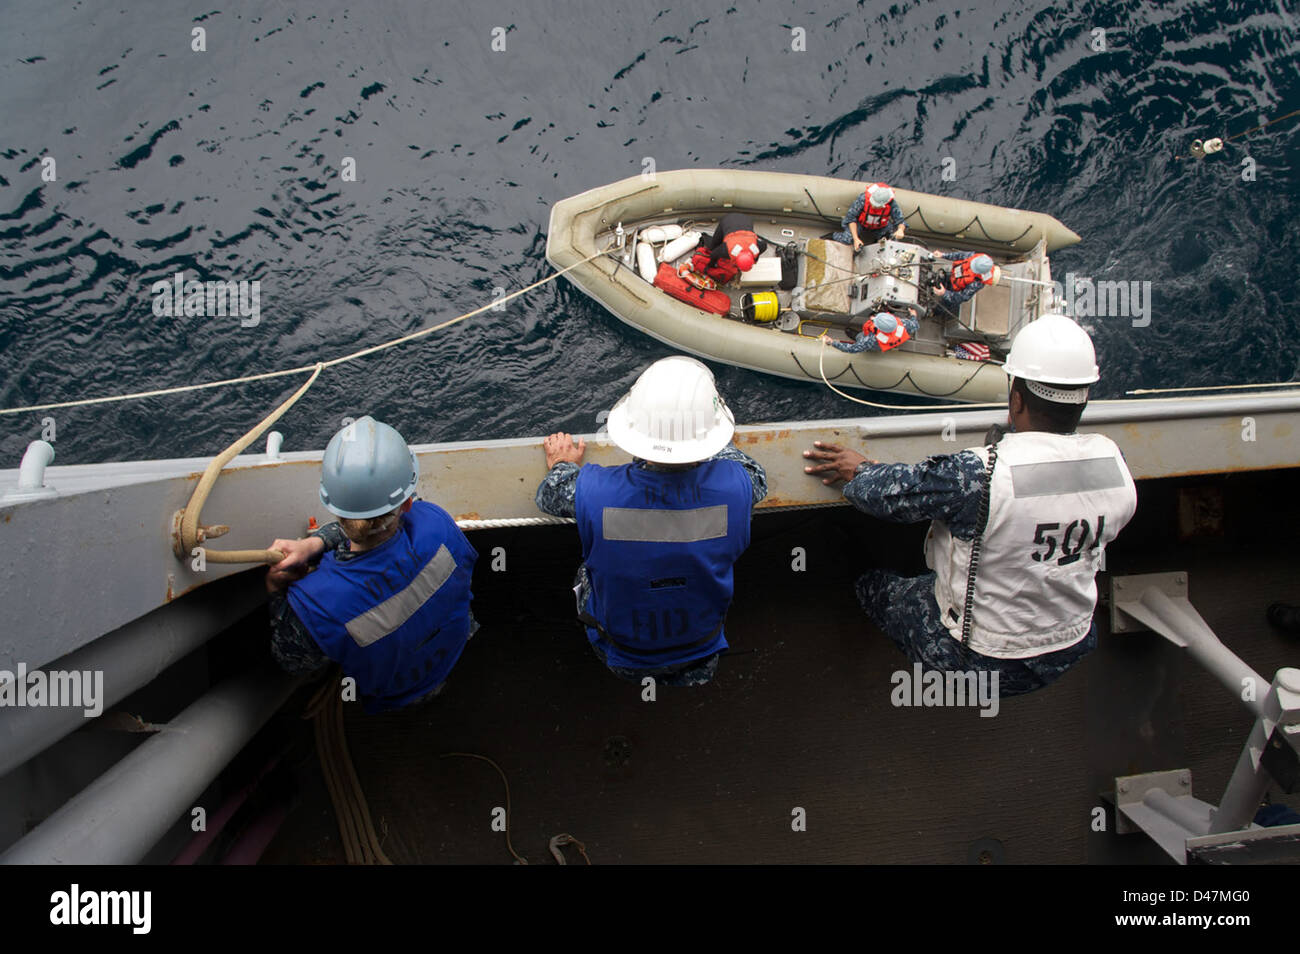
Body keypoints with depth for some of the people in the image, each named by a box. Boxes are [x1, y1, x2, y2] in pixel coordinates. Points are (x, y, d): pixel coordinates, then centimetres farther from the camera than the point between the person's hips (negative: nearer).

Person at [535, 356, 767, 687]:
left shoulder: (594, 491, -33)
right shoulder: (733, 486, -30)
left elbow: (549, 496, -7)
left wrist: (561, 464, 15)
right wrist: (719, 443, 16)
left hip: (620, 658, 0)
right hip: (700, 660, 1)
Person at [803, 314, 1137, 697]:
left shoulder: (979, 474, -32)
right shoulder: (1112, 460, -14)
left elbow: (886, 492, -19)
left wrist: (858, 470, 4)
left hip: (979, 662, -5)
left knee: (870, 583, 13)